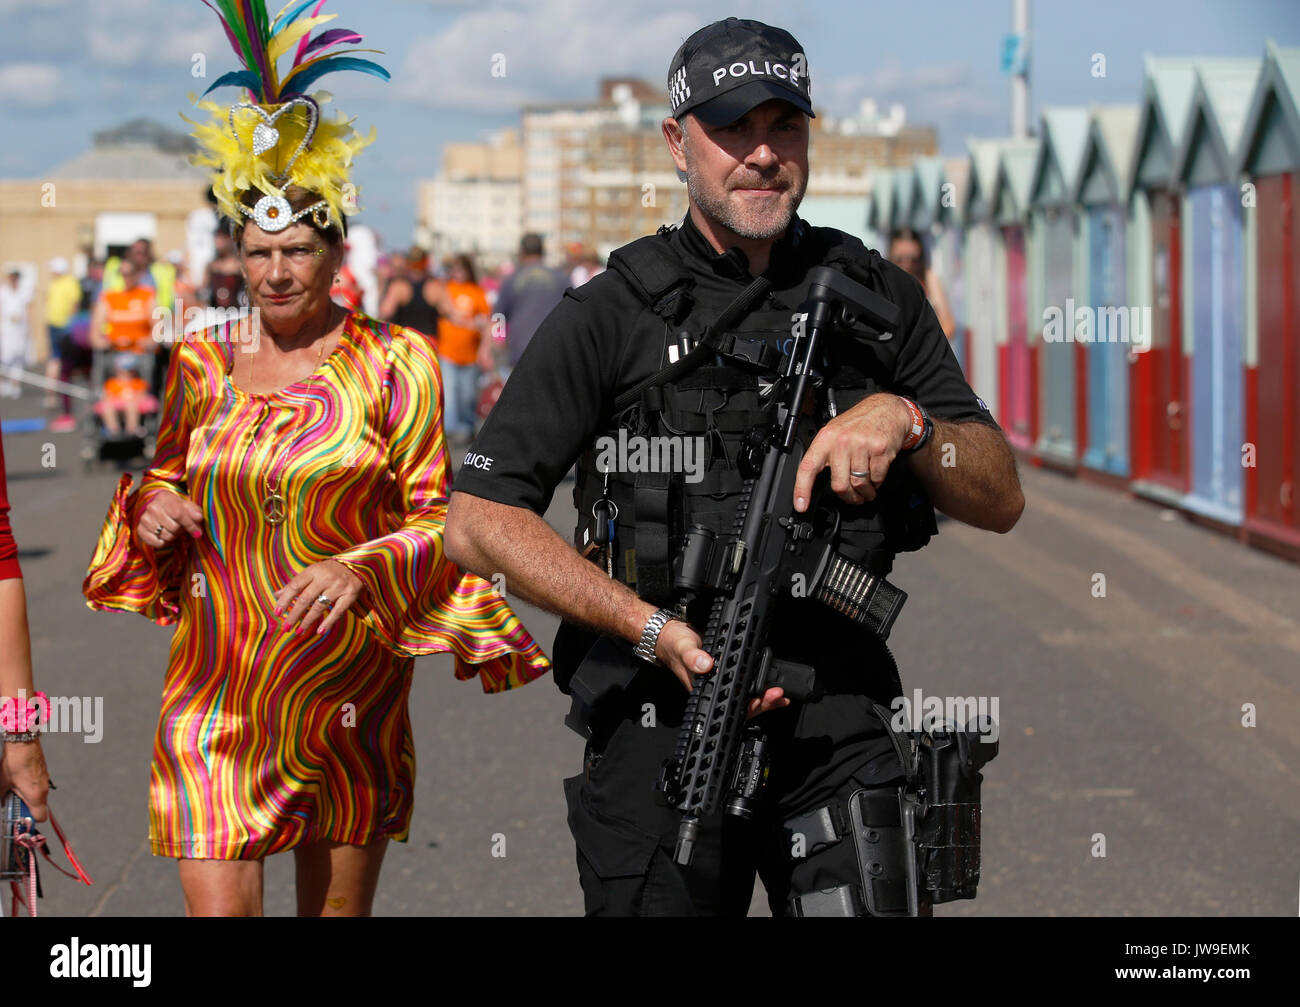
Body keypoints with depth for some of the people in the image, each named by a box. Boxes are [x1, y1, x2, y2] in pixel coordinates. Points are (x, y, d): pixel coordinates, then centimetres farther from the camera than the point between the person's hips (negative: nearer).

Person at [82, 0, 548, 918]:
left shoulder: (394, 366, -2)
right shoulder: (203, 366, 7)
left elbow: (439, 519, -2)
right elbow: (168, 477, 21)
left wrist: (360, 570, -20)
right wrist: (153, 509, -2)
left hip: (347, 695, -1)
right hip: (217, 695, 2)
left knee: (338, 907, 8)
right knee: (218, 905, -8)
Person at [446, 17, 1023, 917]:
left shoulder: (875, 296, 10)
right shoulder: (609, 317, 0)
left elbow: (1001, 499, 9)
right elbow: (479, 522, -5)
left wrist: (904, 419, -11)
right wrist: (655, 630, -13)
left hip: (839, 731, 2)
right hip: (661, 731, -1)